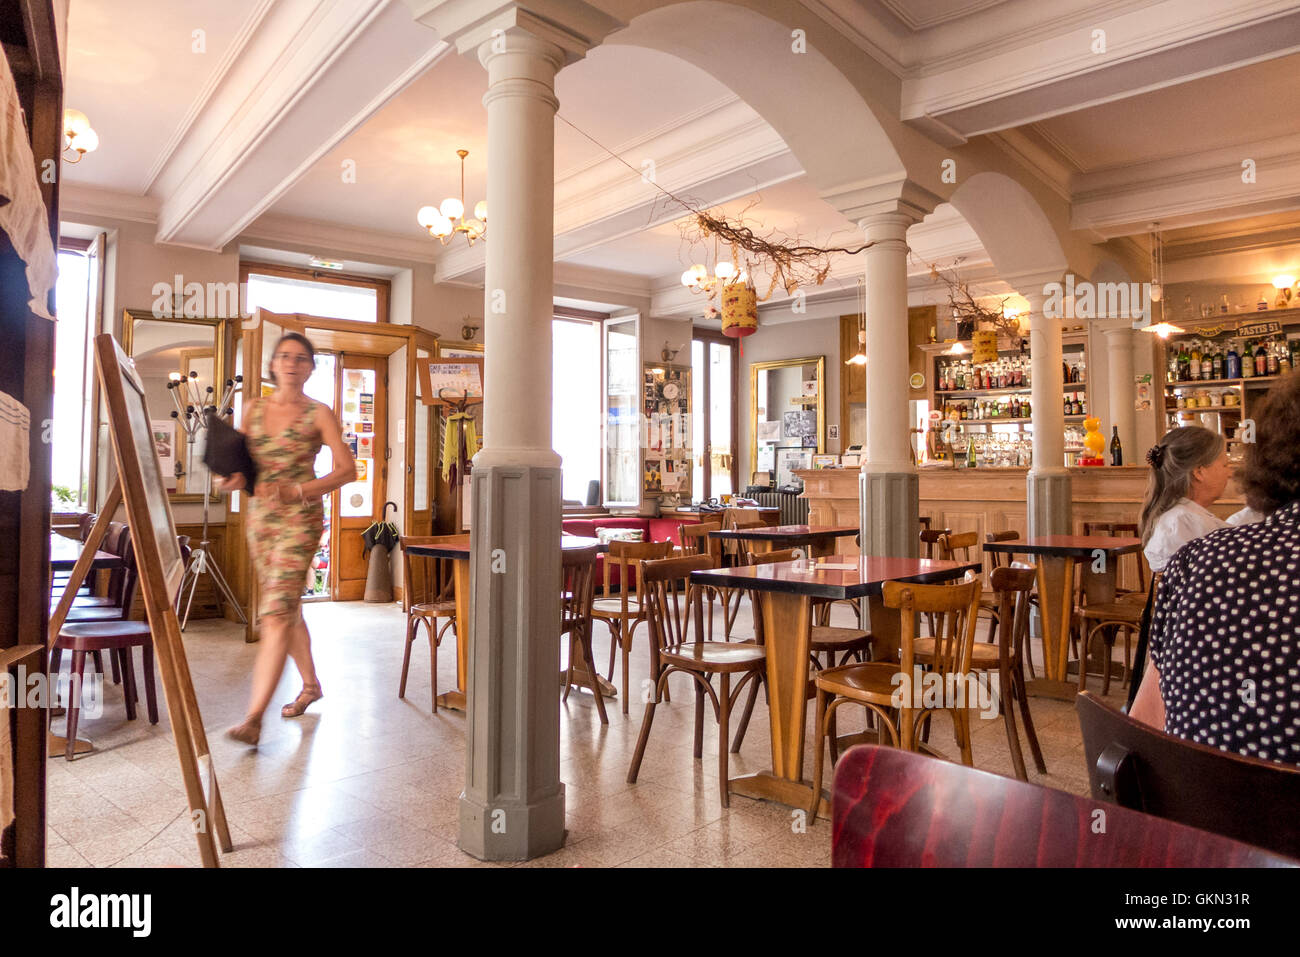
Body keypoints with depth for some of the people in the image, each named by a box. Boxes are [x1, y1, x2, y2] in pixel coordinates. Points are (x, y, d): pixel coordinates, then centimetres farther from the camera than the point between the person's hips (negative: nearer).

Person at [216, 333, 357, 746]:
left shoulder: (318, 414, -2)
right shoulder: (253, 409, 11)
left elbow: (347, 469, -6)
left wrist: (299, 490, -17)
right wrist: (232, 480, -8)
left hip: (300, 519, -5)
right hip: (260, 517, 6)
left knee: (277, 613, -12)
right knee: (287, 608, 15)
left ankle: (253, 716, -12)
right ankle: (310, 685, 33)